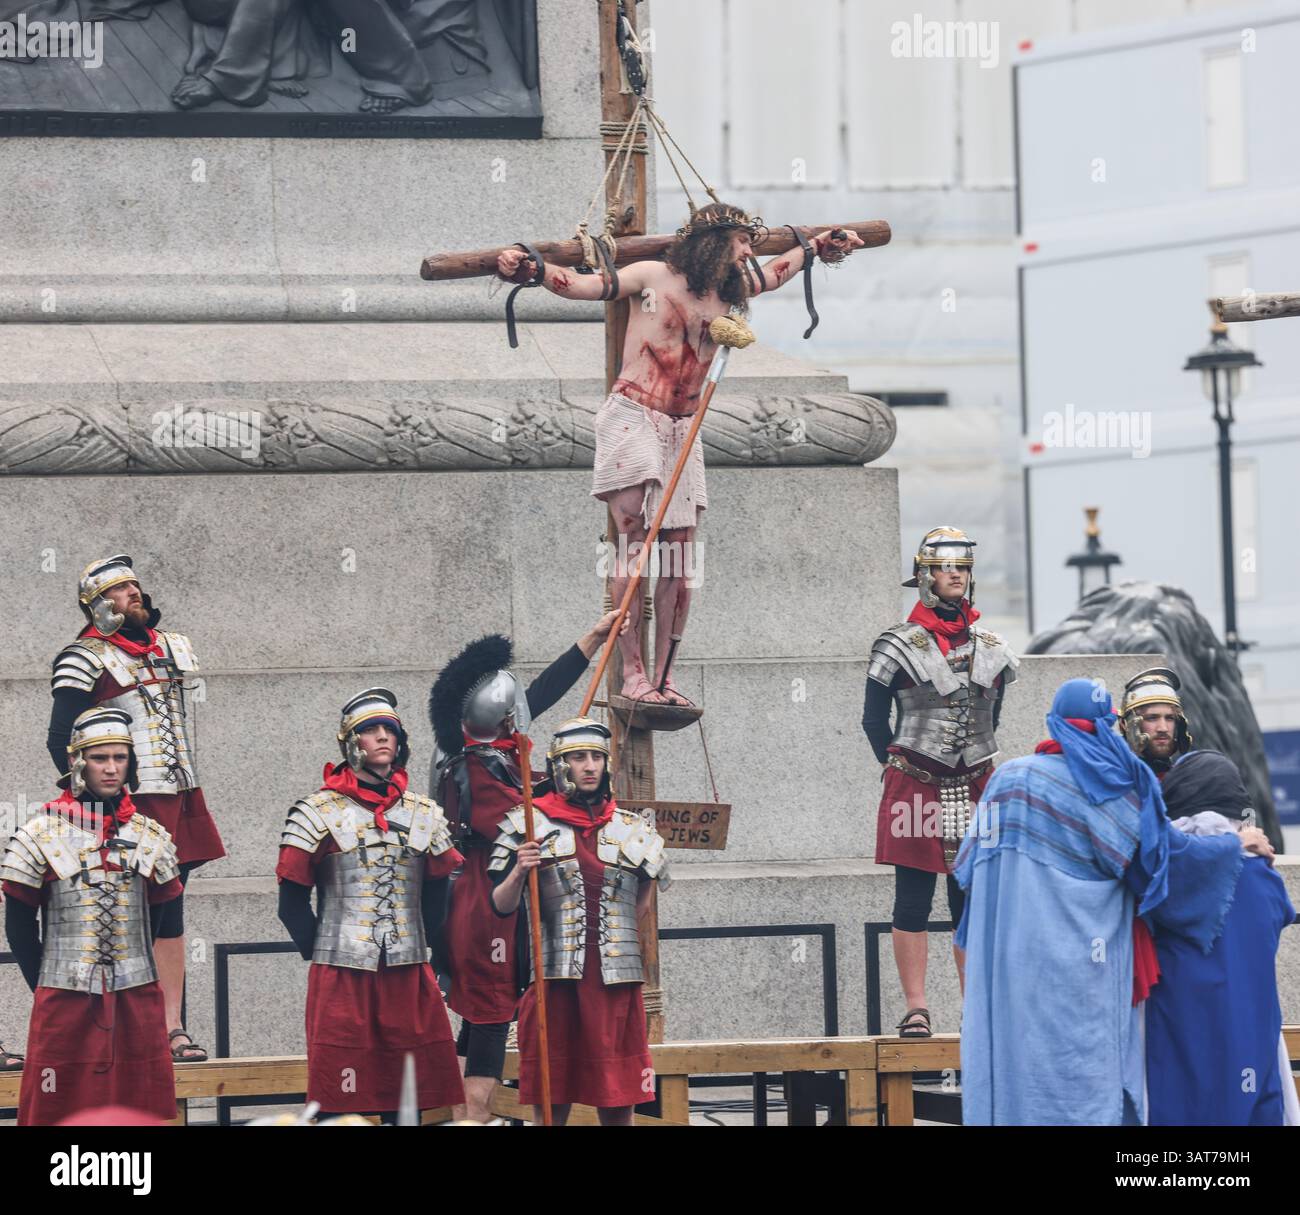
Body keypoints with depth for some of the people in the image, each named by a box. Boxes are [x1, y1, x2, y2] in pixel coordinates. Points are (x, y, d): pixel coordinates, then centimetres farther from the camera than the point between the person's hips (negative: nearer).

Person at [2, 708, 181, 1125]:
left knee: (144, 1112, 3)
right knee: (61, 1110, -2)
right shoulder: (41, 835, -1)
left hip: (138, 1004, 3)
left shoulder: (152, 837, 8)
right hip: (65, 1007, -3)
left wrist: (126, 975, 10)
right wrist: (47, 987, 1)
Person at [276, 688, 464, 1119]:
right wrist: (322, 955, -2)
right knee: (343, 1104, -4)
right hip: (341, 981, -4)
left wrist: (416, 951, 11)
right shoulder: (318, 813, -1)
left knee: (411, 1099, 5)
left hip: (409, 976, 4)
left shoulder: (425, 814, 12)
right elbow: (292, 902, 0)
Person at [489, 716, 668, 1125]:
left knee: (618, 1105, 3)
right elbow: (501, 906, 1)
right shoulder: (532, 826, 3)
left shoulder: (632, 829, 11)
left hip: (616, 982, 2)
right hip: (554, 980, -2)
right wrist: (518, 872, -16)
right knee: (550, 1104, 0)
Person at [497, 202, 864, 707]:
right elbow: (584, 285, -12)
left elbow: (775, 272, 38)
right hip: (632, 417, -6)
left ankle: (663, 675, 3)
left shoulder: (729, 291, 16)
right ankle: (631, 671, -17)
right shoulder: (655, 277, -2)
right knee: (634, 541, -16)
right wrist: (528, 269, -27)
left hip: (682, 430, 6)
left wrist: (819, 246, 46)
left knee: (679, 553, -1)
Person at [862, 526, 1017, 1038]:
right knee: (912, 903, -2)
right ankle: (916, 1008, 1)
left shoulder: (991, 650, 9)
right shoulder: (899, 648, -4)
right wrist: (903, 768, 3)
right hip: (915, 792, -4)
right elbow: (874, 721, 2)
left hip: (975, 791, 4)